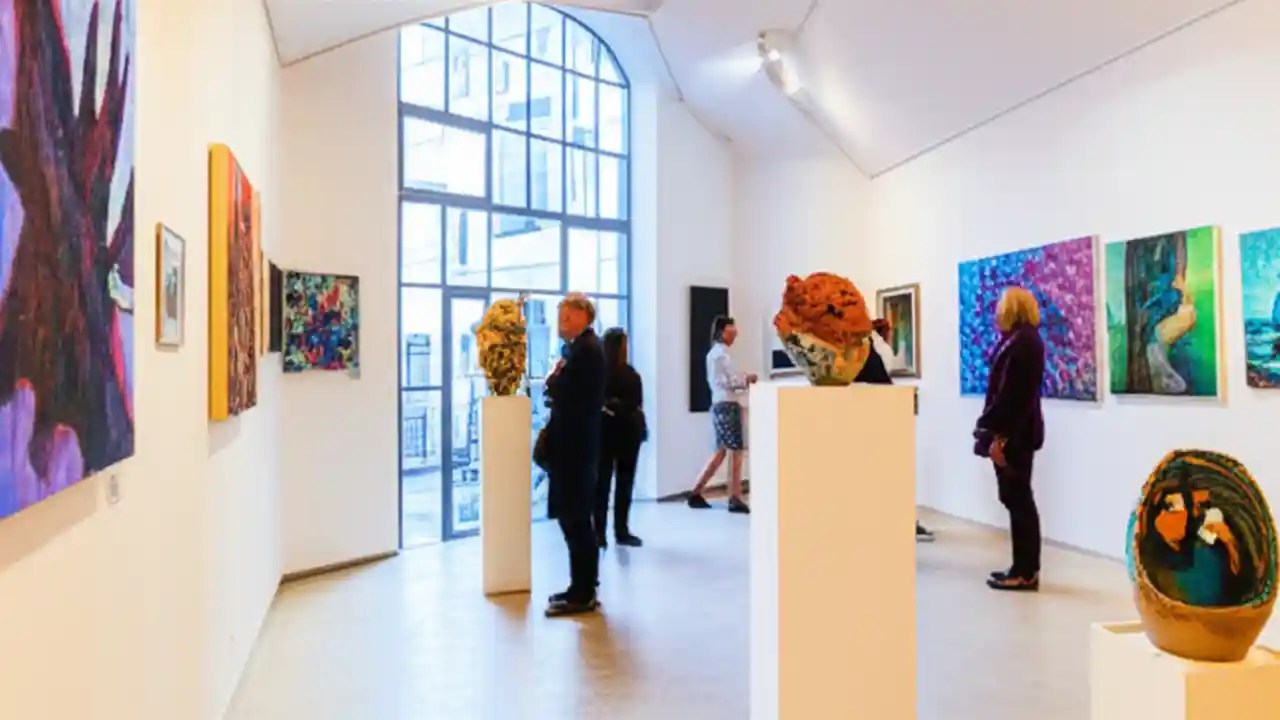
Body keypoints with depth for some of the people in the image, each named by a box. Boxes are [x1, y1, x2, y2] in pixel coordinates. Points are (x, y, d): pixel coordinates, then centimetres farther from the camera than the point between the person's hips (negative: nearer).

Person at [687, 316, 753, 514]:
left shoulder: (714, 353, 18)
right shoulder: (722, 354, -13)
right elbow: (732, 381, -17)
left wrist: (742, 379, 9)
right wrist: (748, 379, -2)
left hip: (720, 405, 10)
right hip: (727, 406, -10)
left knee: (721, 452, 13)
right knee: (736, 452, -5)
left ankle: (696, 493, 15)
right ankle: (735, 499, -1)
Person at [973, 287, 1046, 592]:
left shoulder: (1021, 341, -16)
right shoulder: (1025, 339, 16)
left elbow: (1013, 394, -22)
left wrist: (999, 436, -22)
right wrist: (996, 432, 17)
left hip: (1013, 434, -10)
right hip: (1018, 430, 10)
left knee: (1018, 501, -4)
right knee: (1019, 500, 13)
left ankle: (1025, 572, 3)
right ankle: (1024, 568, 21)